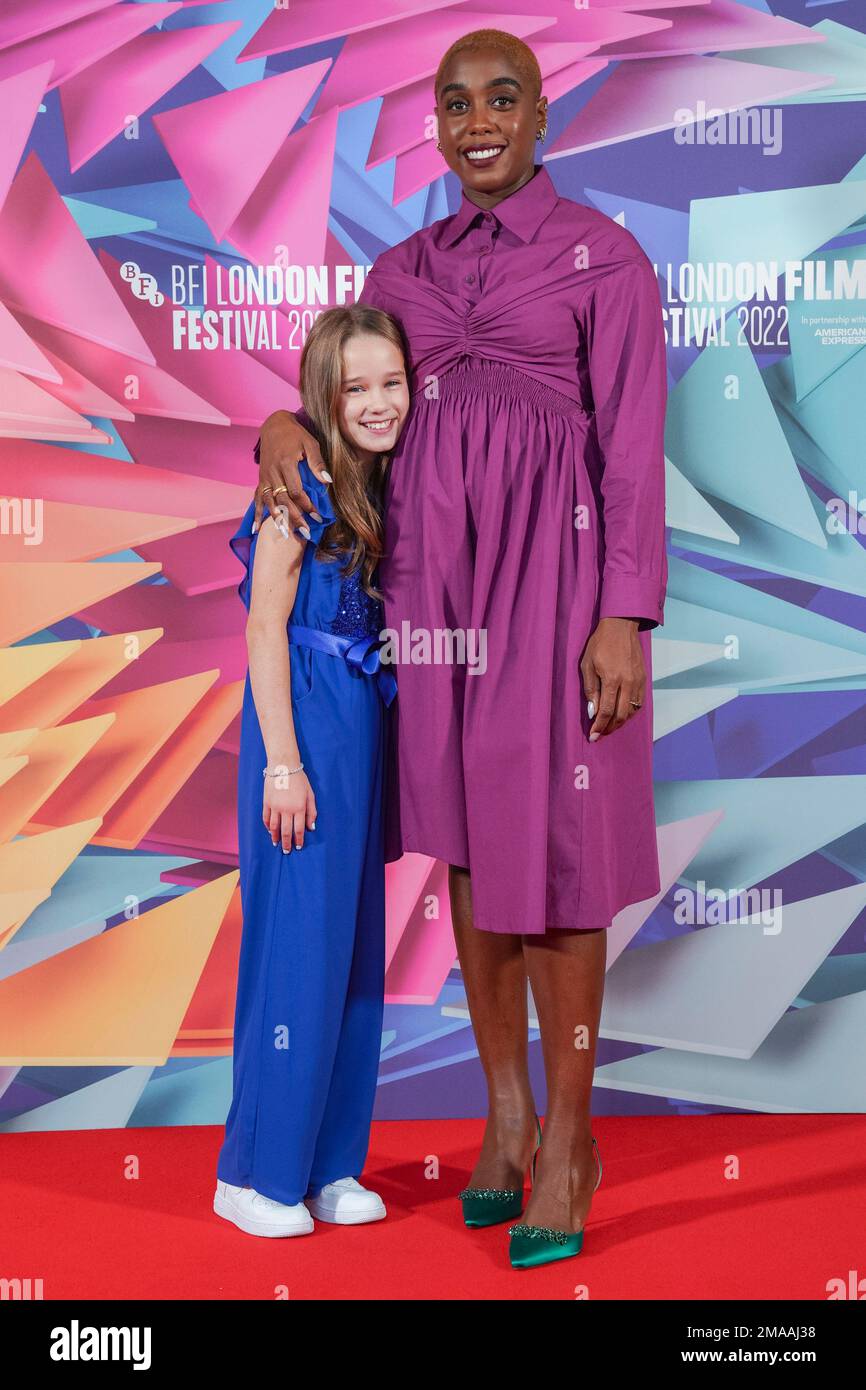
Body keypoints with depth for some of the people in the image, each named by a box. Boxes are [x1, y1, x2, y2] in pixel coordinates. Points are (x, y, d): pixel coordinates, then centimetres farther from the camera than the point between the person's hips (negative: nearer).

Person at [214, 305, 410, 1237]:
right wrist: (283, 763, -16)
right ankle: (256, 1174, 13)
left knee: (356, 947, 11)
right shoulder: (303, 488, -10)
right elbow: (265, 629, -13)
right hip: (305, 730, -8)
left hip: (365, 735, 8)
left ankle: (330, 1165, 23)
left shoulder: (382, 489, 10)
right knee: (299, 944, -3)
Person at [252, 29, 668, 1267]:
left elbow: (633, 443, -6)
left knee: (548, 849, -4)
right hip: (431, 571, 5)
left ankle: (568, 1141, 13)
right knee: (466, 838, 8)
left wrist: (624, 618, -14)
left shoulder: (604, 255, 1)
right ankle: (506, 1115, 23)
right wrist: (285, 425, -3)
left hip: (551, 571, -5)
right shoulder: (405, 269, 15)